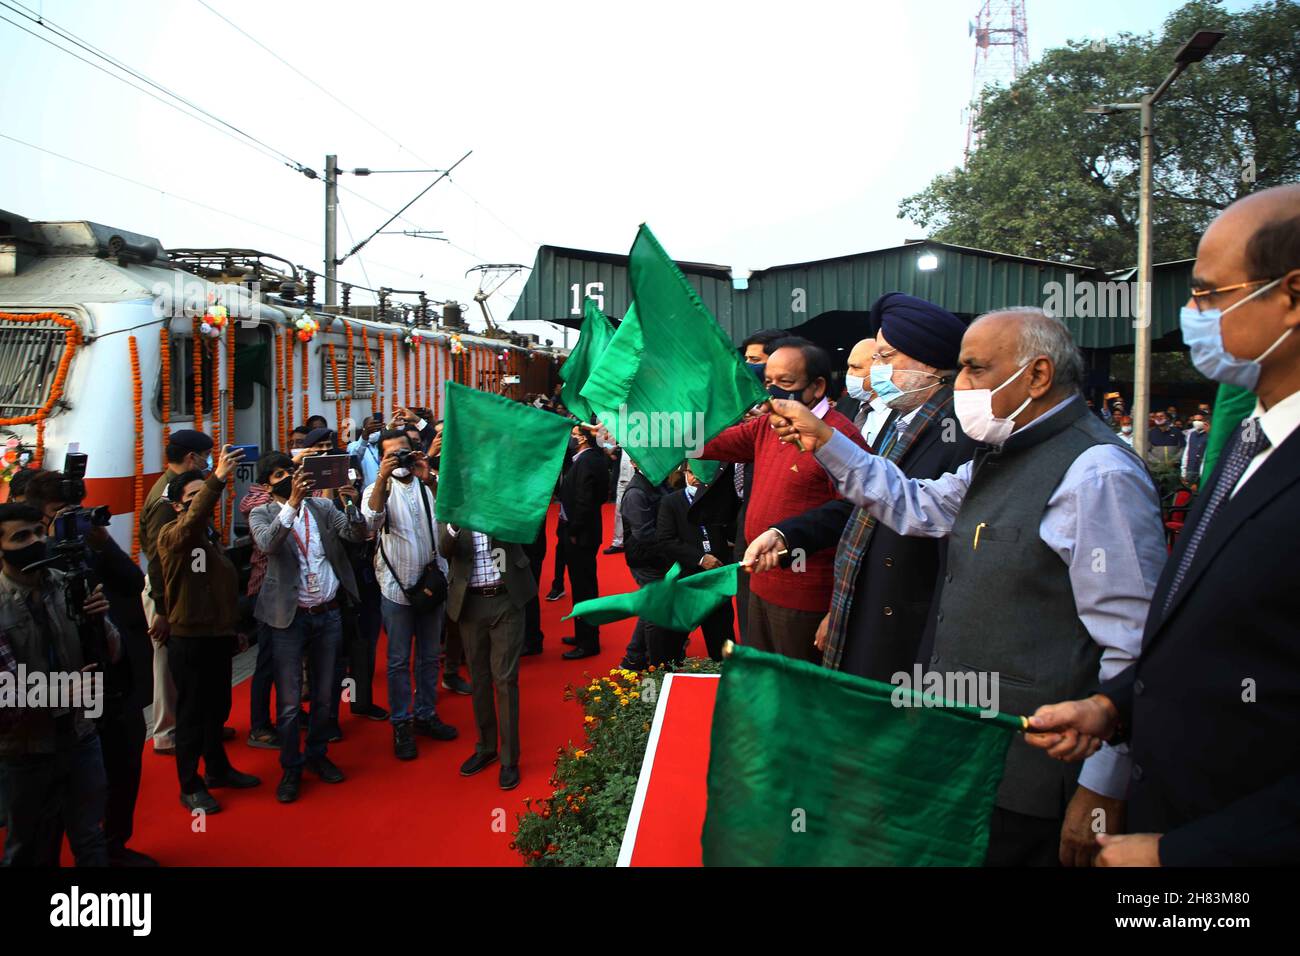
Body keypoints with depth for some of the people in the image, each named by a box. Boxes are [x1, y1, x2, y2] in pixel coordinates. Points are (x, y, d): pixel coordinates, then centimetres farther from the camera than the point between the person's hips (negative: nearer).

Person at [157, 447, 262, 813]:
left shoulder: (211, 535, 14)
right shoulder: (171, 536, -12)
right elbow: (191, 522, -36)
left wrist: (233, 624, 19)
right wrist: (218, 478, -48)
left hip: (218, 636, 7)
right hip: (188, 639, -7)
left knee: (217, 707, 18)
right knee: (191, 712, 3)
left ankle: (217, 768, 34)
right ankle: (190, 786, 15)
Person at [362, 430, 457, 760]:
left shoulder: (429, 484, 4)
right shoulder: (378, 489, -1)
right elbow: (371, 521, -21)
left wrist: (428, 478, -26)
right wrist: (383, 477, -30)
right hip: (397, 587, -2)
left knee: (429, 657, 14)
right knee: (399, 661, 6)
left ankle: (426, 715, 28)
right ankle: (401, 725, 16)